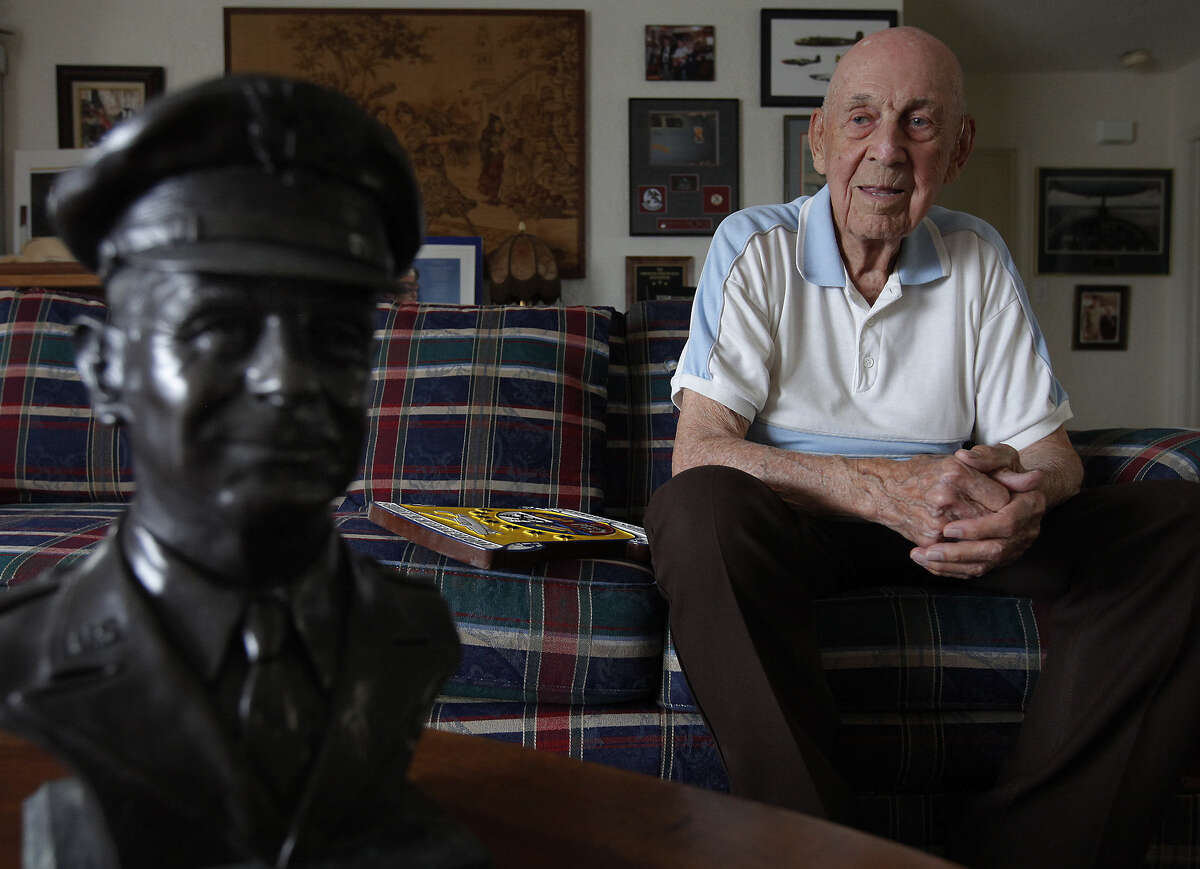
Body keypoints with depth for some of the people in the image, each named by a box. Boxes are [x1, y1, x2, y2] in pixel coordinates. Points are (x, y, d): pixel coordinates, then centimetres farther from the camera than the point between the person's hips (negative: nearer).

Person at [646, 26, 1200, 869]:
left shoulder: (980, 259, 7)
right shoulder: (757, 247, -4)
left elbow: (1051, 453, 3)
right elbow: (698, 450, -17)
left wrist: (1025, 498, -24)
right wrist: (885, 487, -31)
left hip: (956, 540, 4)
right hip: (791, 526, -3)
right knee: (699, 509, -36)